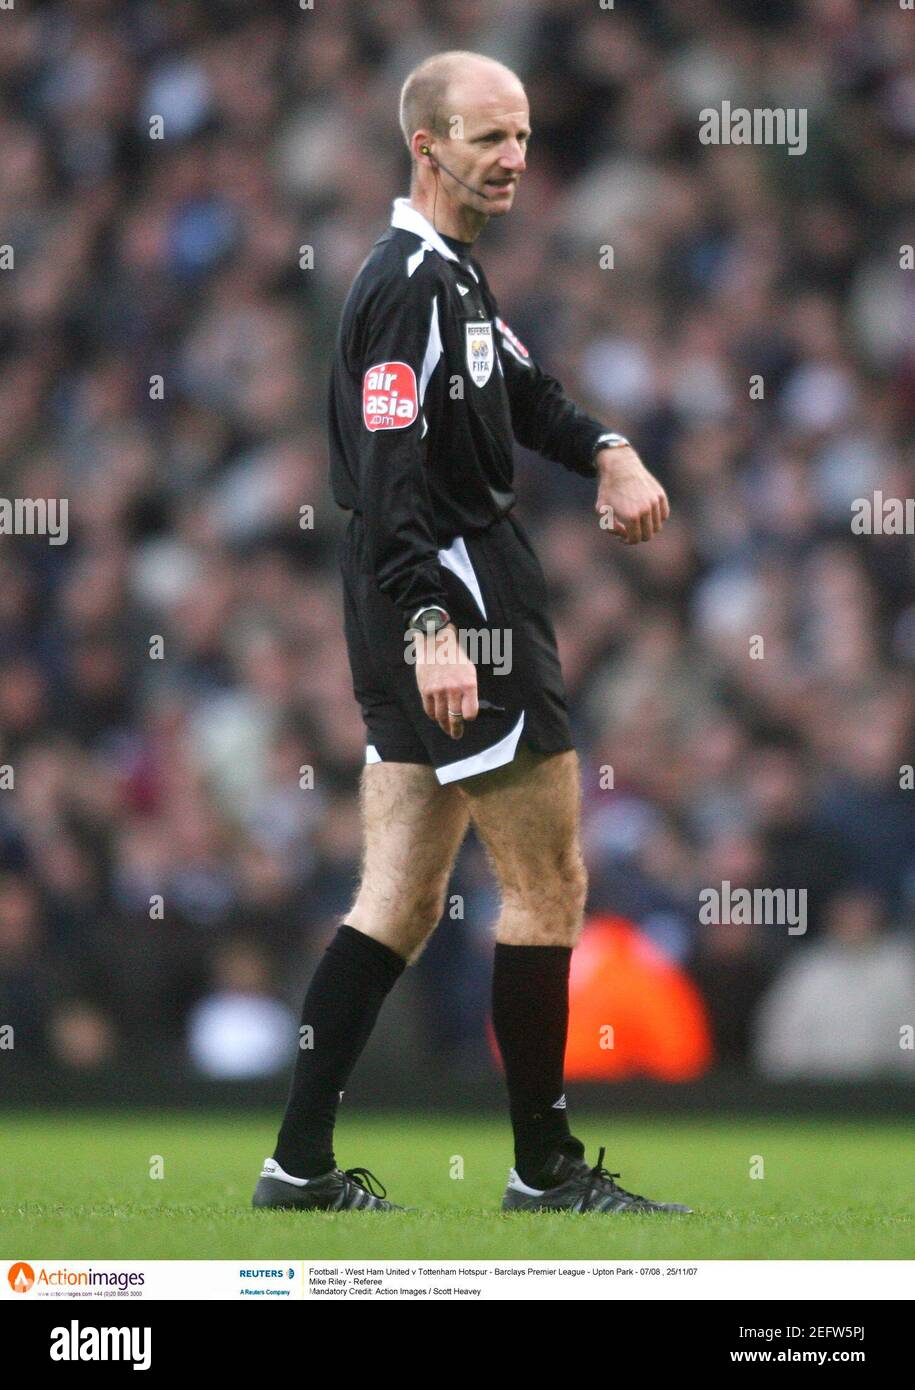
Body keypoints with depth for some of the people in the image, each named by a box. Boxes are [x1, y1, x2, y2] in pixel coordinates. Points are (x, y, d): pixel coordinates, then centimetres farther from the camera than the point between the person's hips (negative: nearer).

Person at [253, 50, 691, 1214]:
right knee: (549, 887, -3)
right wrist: (430, 627, -30)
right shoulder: (409, 286, -16)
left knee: (401, 905, 10)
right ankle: (544, 1169, 4)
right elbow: (390, 477, -23)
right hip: (454, 606, -10)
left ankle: (301, 1163, 9)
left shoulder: (454, 276, 17)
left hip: (422, 624, 10)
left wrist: (606, 453, 0)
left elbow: (520, 391, 21)